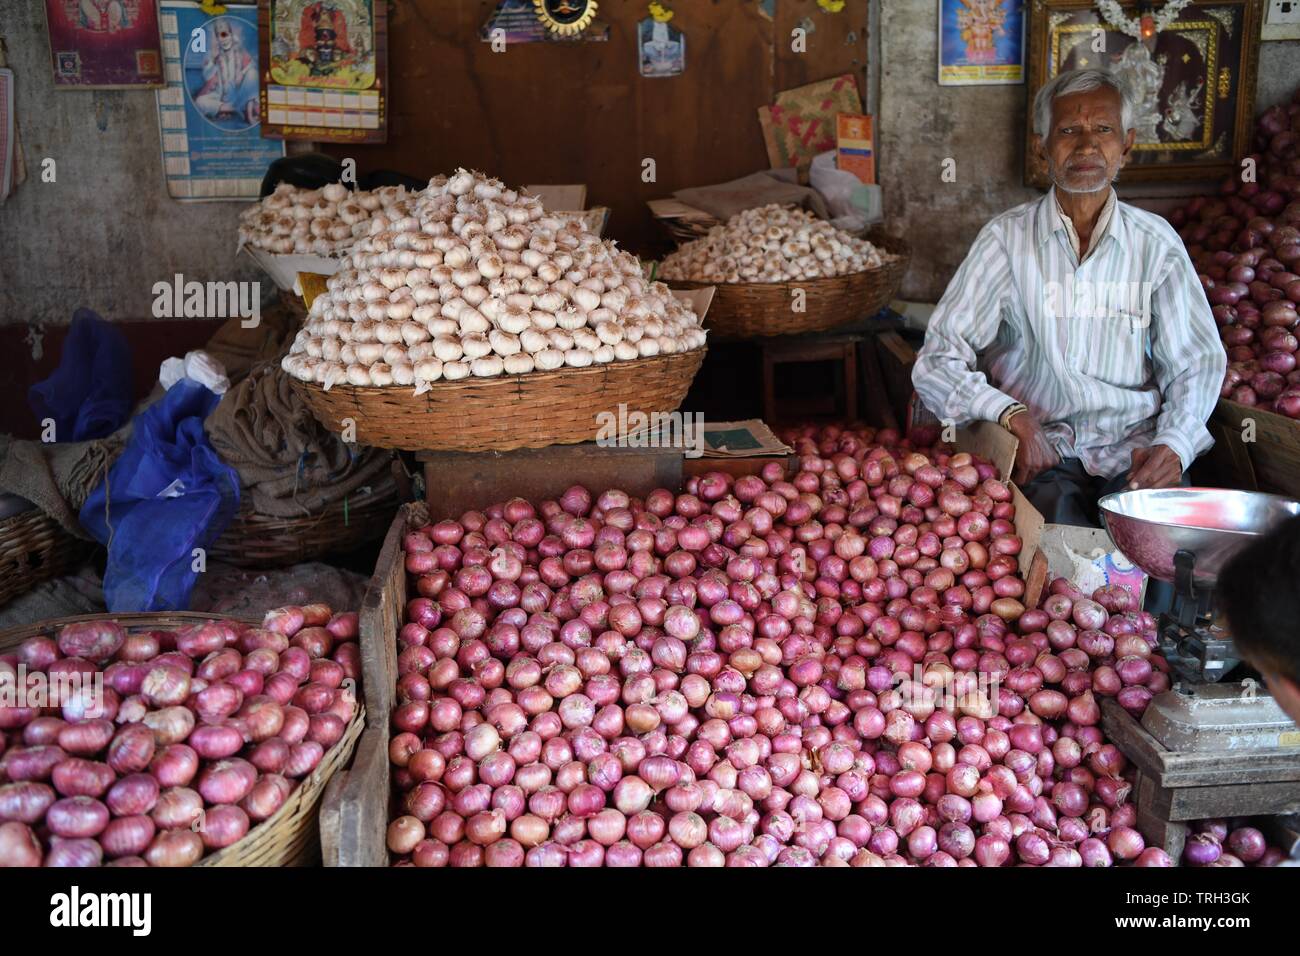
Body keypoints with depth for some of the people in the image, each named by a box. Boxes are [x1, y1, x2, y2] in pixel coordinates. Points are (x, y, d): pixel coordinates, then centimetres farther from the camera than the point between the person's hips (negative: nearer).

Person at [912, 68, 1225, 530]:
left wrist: (1173, 446, -8)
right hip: (1040, 455, -2)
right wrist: (1011, 415, -19)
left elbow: (1196, 363, 11)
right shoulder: (1007, 239, 2)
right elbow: (937, 363, -2)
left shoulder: (1156, 243, 9)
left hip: (1135, 449, 2)